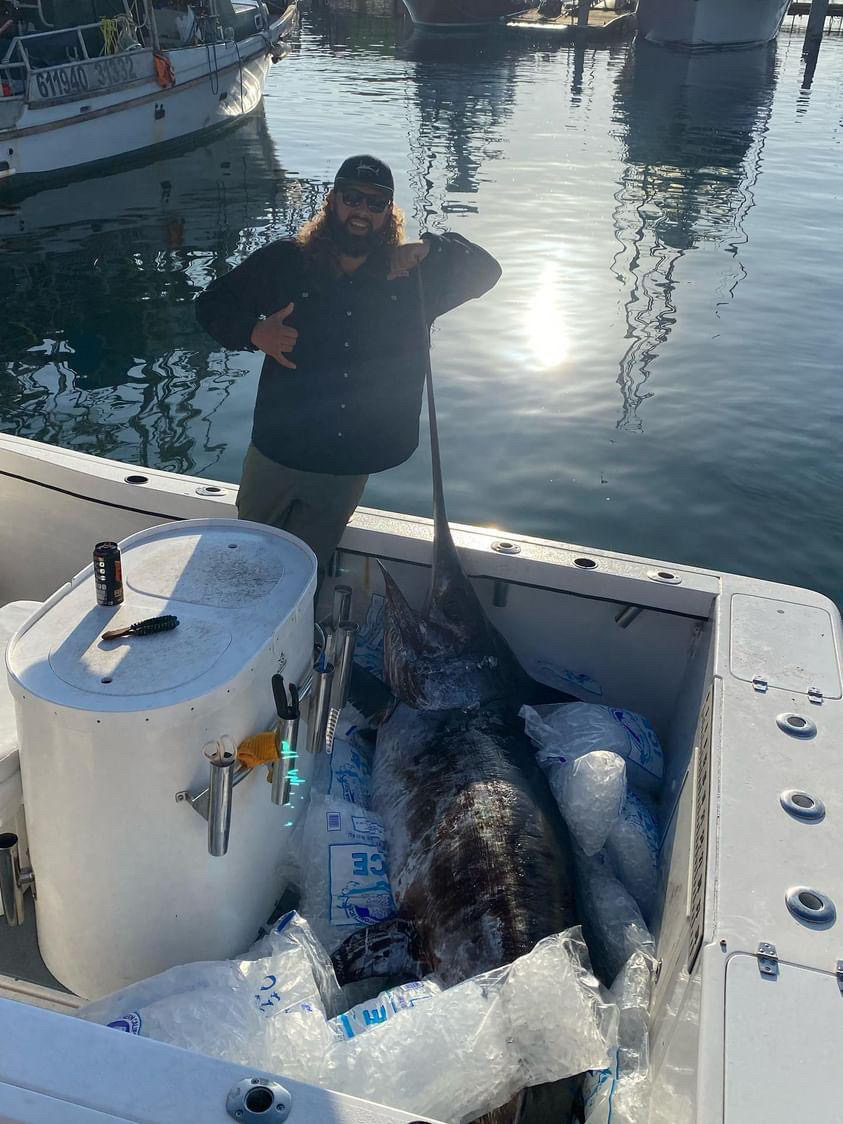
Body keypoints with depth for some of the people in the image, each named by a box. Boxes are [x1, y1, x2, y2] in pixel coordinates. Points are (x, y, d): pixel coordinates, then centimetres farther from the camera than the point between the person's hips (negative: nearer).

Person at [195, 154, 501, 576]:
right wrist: (253, 333, -16)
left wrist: (430, 249, -12)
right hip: (278, 454, 0)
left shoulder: (412, 277, 1)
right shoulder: (283, 262, -3)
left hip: (350, 469, 1)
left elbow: (485, 270, 5)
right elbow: (212, 303, 6)